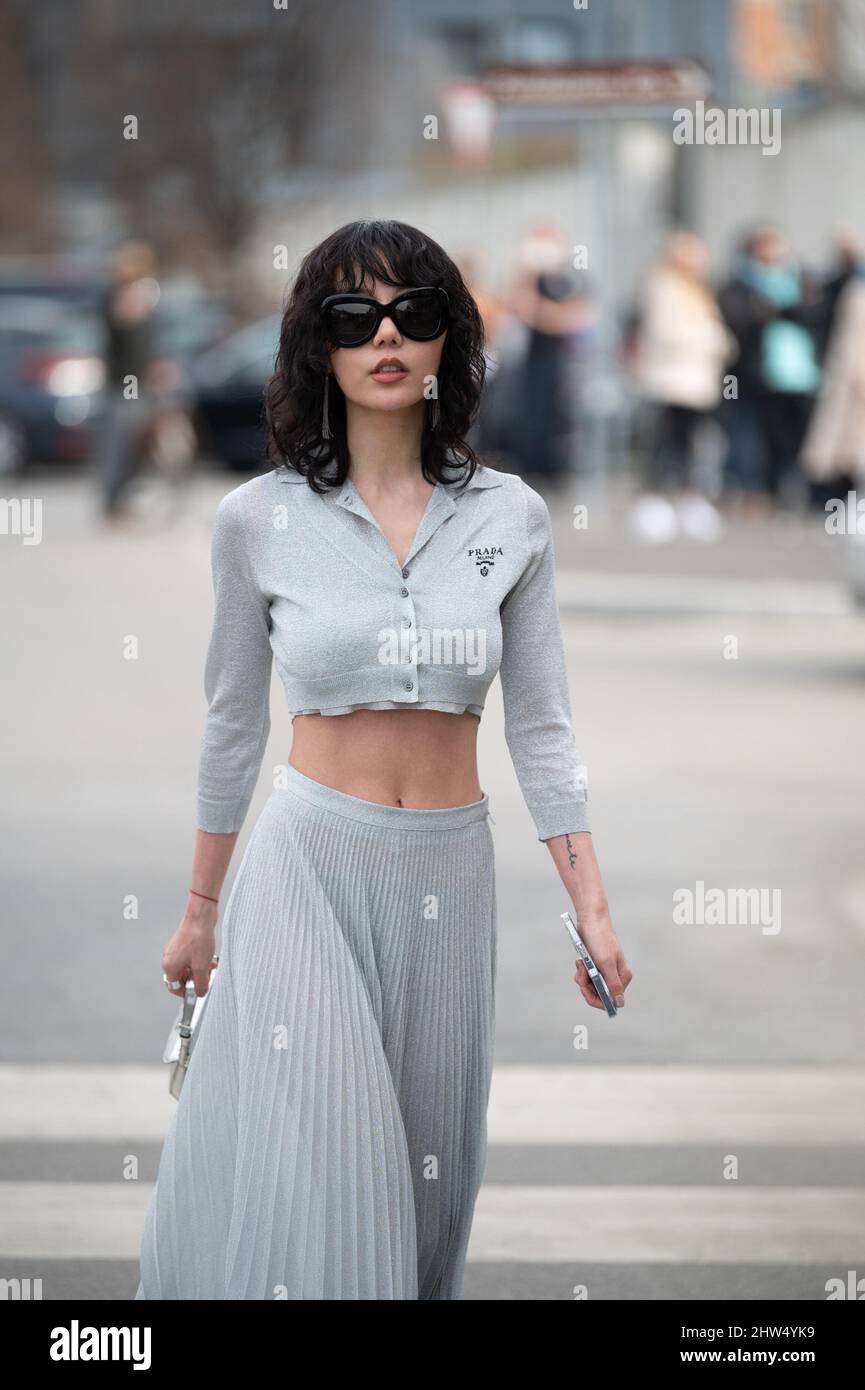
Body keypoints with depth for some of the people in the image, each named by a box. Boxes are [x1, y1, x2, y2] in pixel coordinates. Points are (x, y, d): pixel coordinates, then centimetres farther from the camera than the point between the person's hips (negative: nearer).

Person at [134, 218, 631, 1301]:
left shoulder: (509, 518, 1)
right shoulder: (260, 520, -3)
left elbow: (539, 728, 4)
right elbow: (232, 725, 7)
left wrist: (591, 909, 0)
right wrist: (199, 910, 12)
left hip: (448, 874, 2)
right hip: (308, 863, -2)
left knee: (425, 1178, 8)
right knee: (308, 1171, -10)